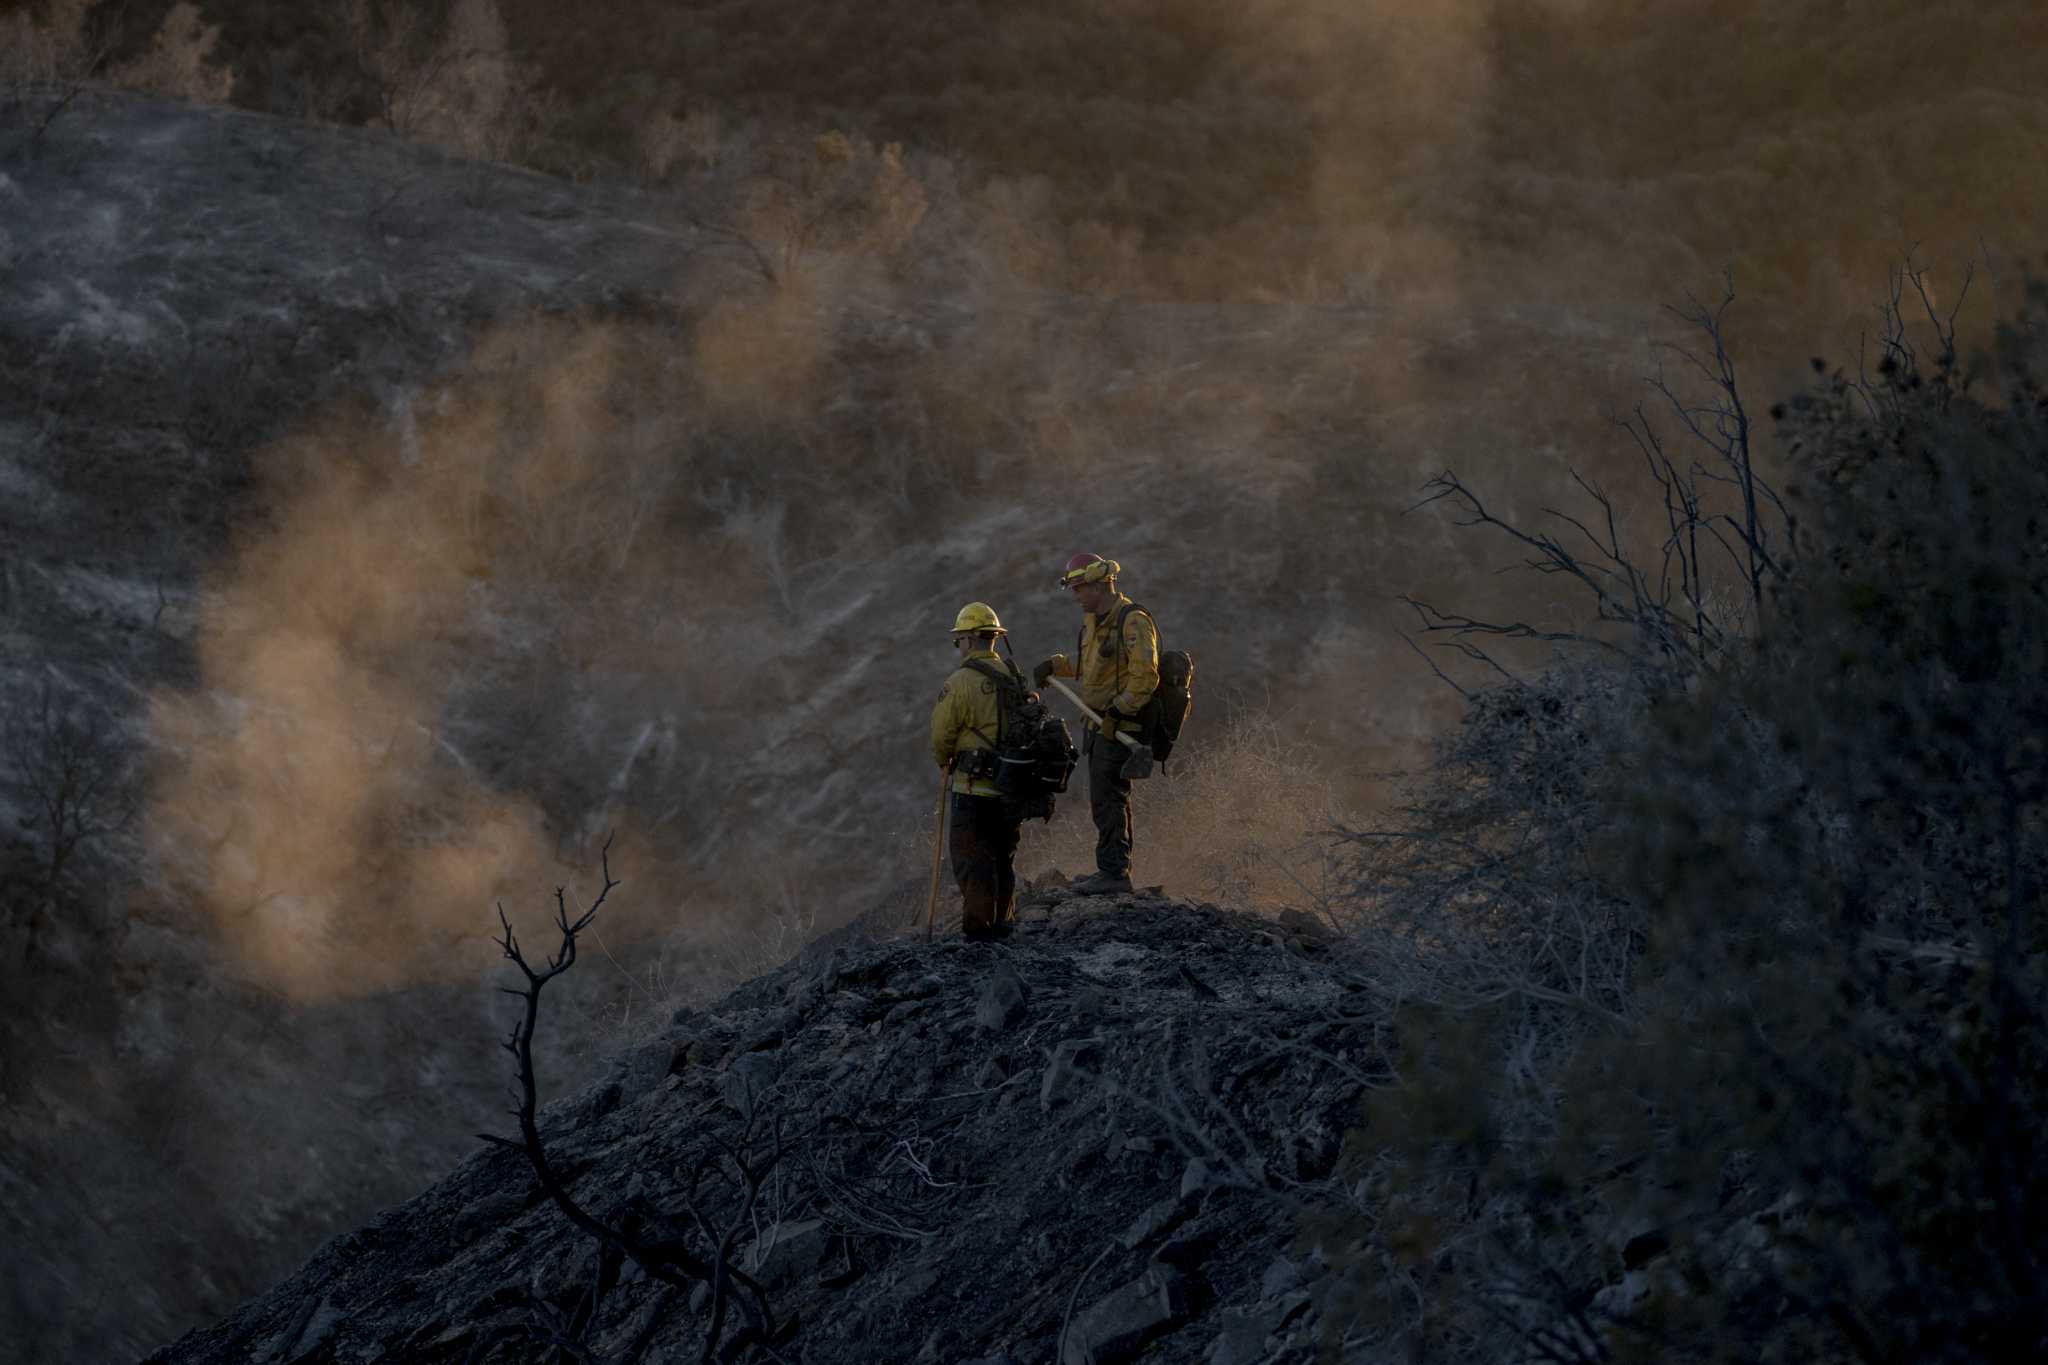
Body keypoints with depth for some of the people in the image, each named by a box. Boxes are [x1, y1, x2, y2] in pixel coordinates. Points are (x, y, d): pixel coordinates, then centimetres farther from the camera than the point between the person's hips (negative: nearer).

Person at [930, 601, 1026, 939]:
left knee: (972, 857, -1)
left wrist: (944, 762, 13)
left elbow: (941, 734, -8)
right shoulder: (1014, 678, 6)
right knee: (1003, 856, 17)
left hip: (973, 787, -6)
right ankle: (1003, 920, 20)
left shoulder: (961, 682, -13)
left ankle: (979, 923, -5)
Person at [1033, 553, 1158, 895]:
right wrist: (1054, 665, 17)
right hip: (1100, 723, 10)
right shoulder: (1093, 620, 12)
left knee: (1107, 798, -10)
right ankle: (1112, 869, 22)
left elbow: (1145, 678, -23)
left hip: (1120, 724, -10)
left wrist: (1119, 711, -23)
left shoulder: (1132, 621, -18)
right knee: (1109, 797, 14)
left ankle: (1114, 872, -7)